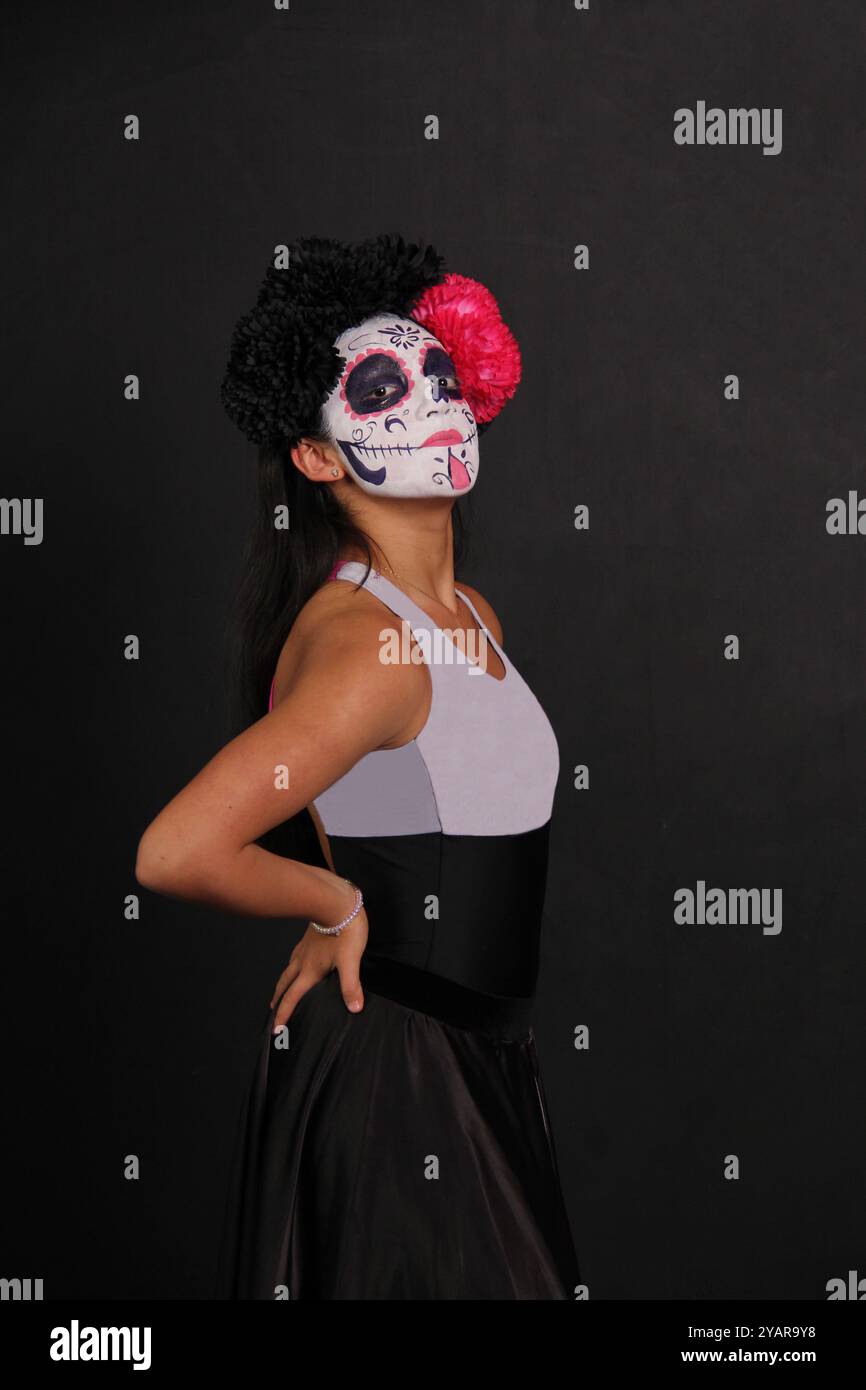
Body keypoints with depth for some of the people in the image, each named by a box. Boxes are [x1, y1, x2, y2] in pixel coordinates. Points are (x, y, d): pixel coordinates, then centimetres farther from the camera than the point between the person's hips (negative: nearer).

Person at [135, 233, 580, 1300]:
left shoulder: (471, 617, 6)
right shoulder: (362, 643, -23)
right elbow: (174, 853, -32)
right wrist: (337, 906, -16)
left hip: (481, 1054, 9)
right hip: (388, 1070, -8)